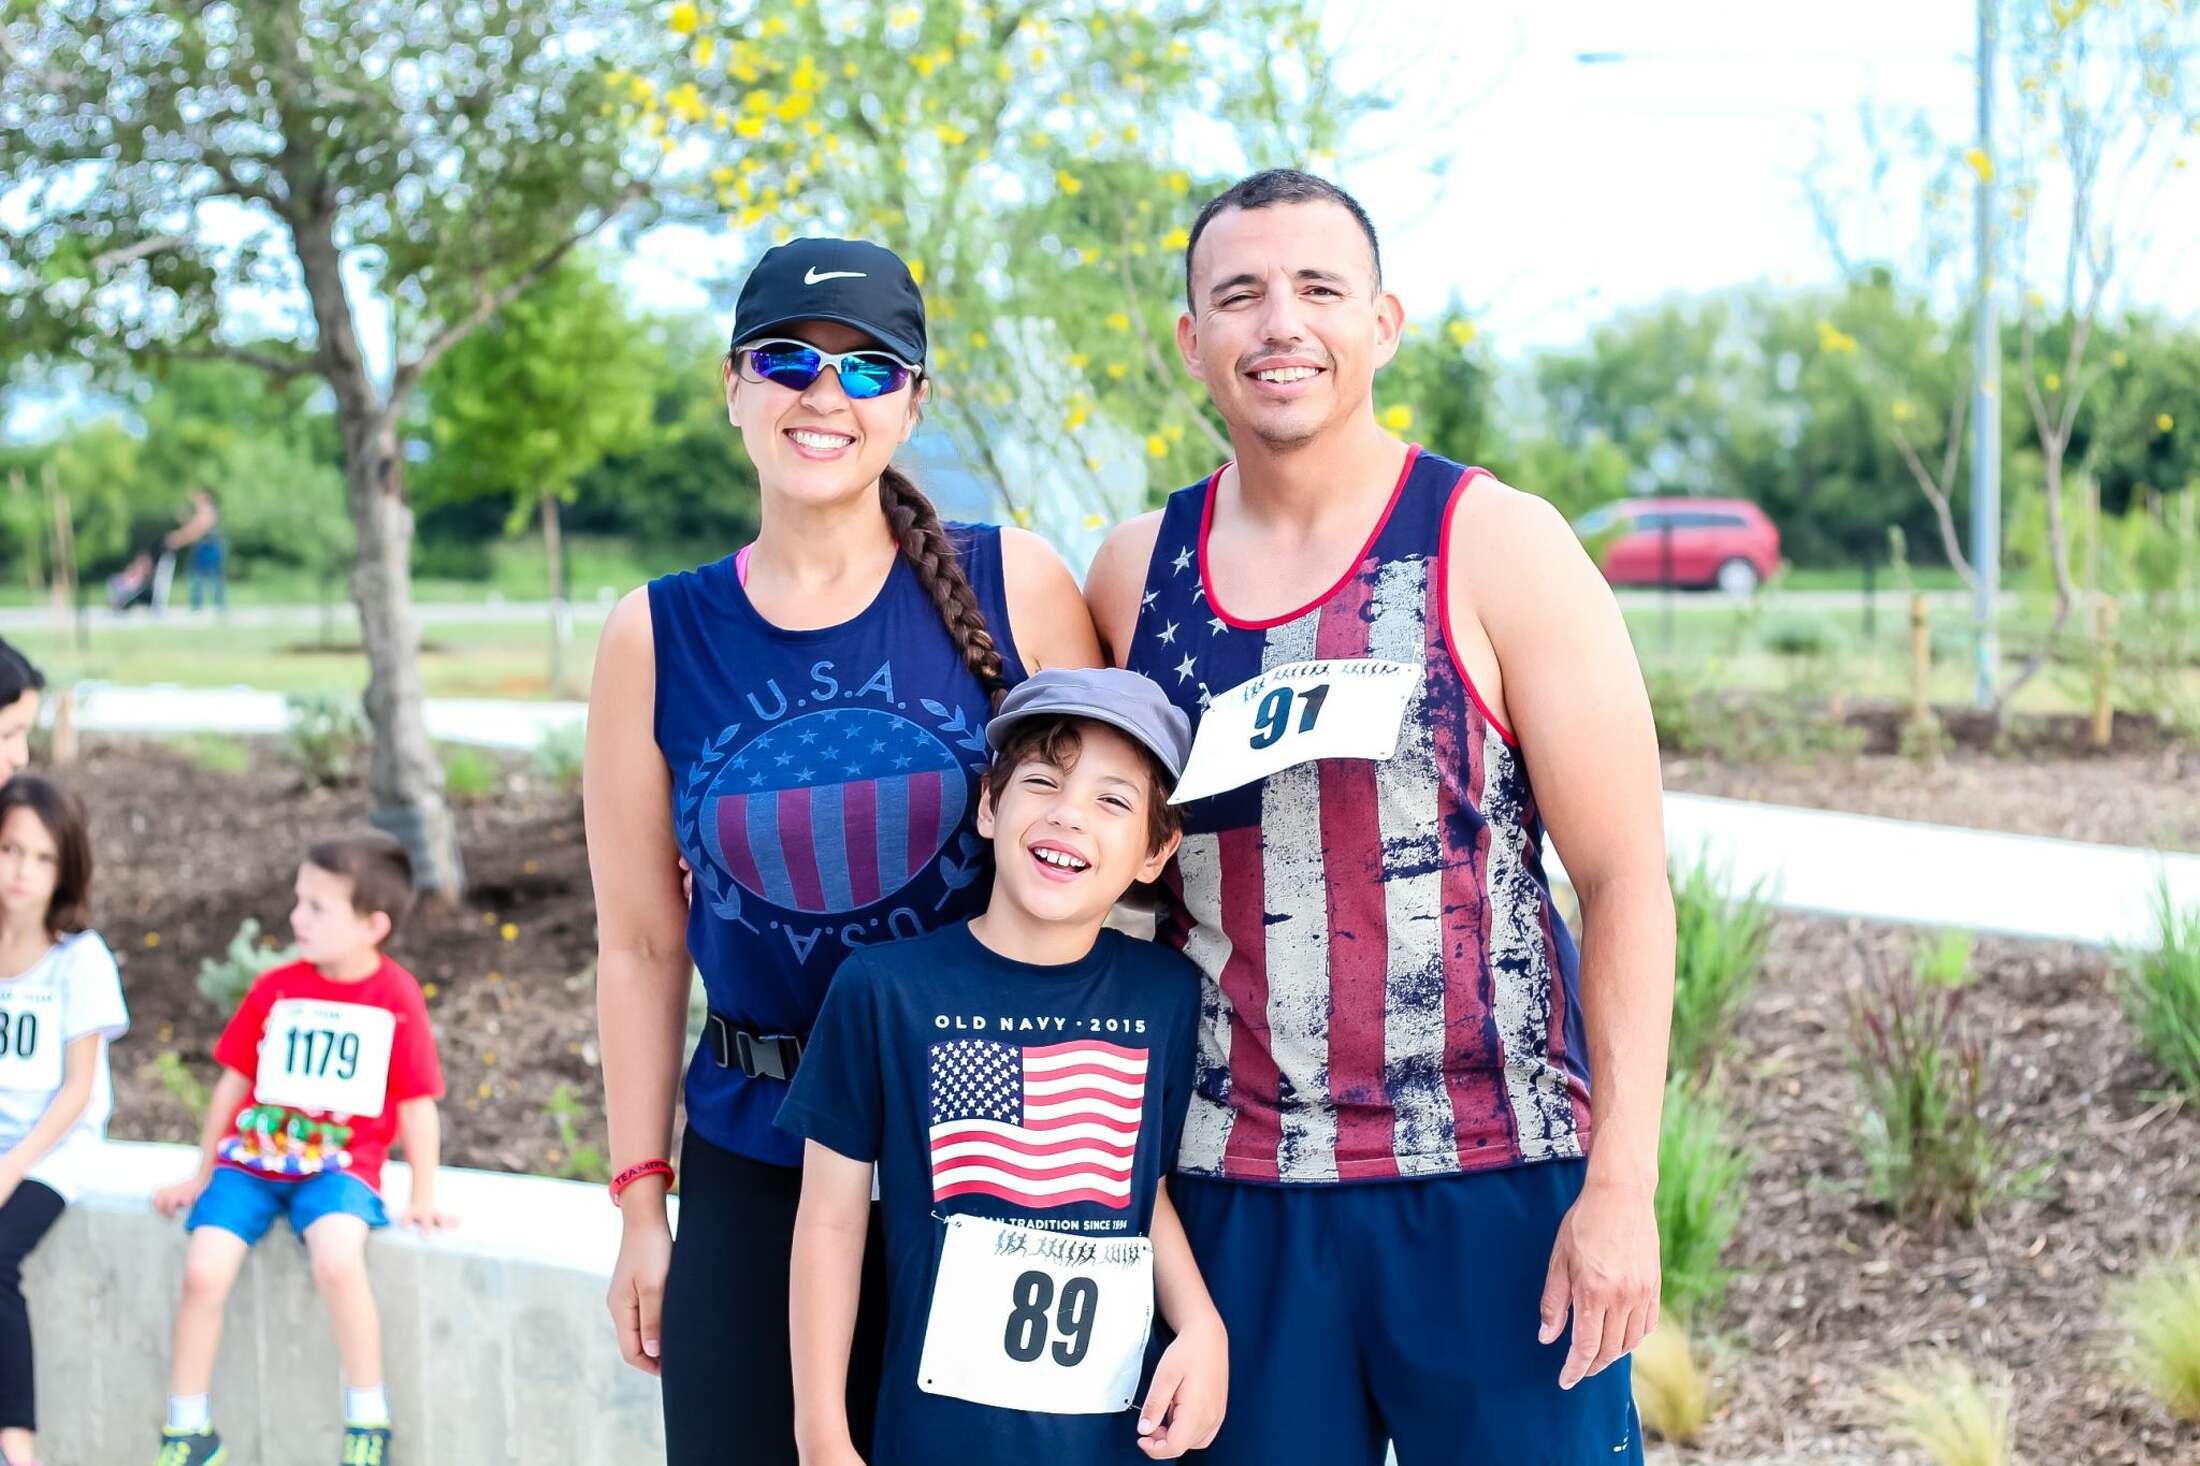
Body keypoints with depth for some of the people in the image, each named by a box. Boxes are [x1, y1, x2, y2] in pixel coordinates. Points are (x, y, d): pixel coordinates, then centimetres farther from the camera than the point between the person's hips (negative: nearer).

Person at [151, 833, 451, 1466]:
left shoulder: (398, 997, -3)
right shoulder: (274, 989, 4)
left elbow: (416, 1105, 2)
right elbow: (233, 1081, 14)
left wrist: (422, 1197, 1)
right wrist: (202, 1175, 19)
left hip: (339, 1166, -3)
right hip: (249, 1158, 3)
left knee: (336, 1257, -34)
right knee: (203, 1270, -19)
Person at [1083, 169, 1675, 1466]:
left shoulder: (1498, 548, -3)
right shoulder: (1137, 574, 7)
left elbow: (1626, 879, -5)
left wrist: (1621, 1187, -12)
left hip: (1493, 1183, -3)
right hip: (1236, 1199, 3)